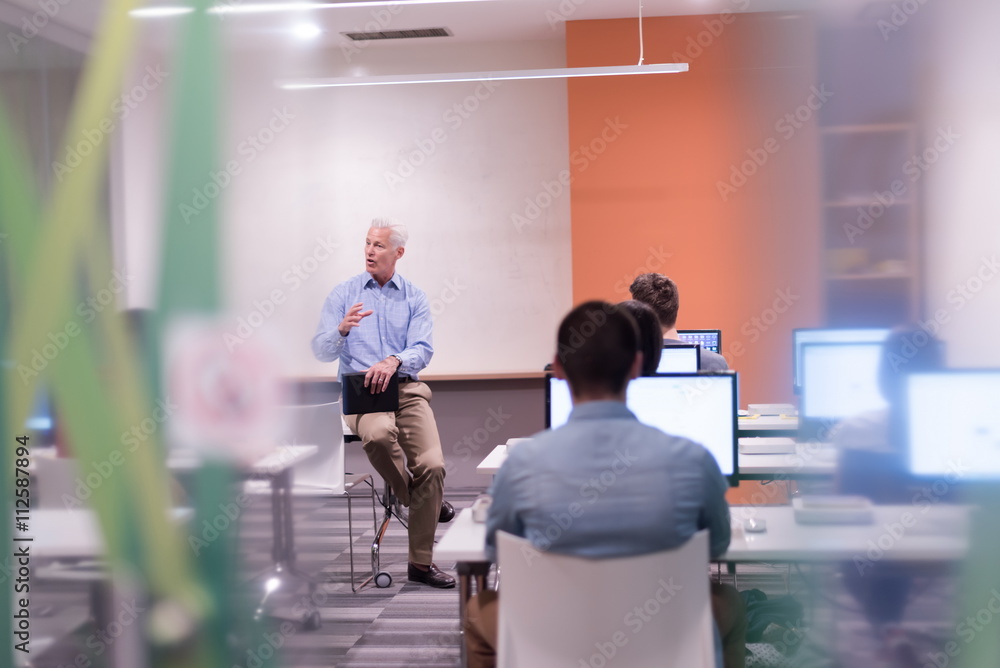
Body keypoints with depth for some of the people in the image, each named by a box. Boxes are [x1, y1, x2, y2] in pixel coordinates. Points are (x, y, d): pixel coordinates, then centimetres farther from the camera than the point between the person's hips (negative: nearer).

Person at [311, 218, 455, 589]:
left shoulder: (415, 298, 10)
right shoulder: (343, 293, 9)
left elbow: (422, 350, -3)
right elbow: (321, 351, 2)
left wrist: (394, 361, -25)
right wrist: (342, 330, -20)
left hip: (407, 389, 1)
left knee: (432, 464, -19)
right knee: (378, 433, -37)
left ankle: (420, 563, -4)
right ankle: (412, 498, -7)